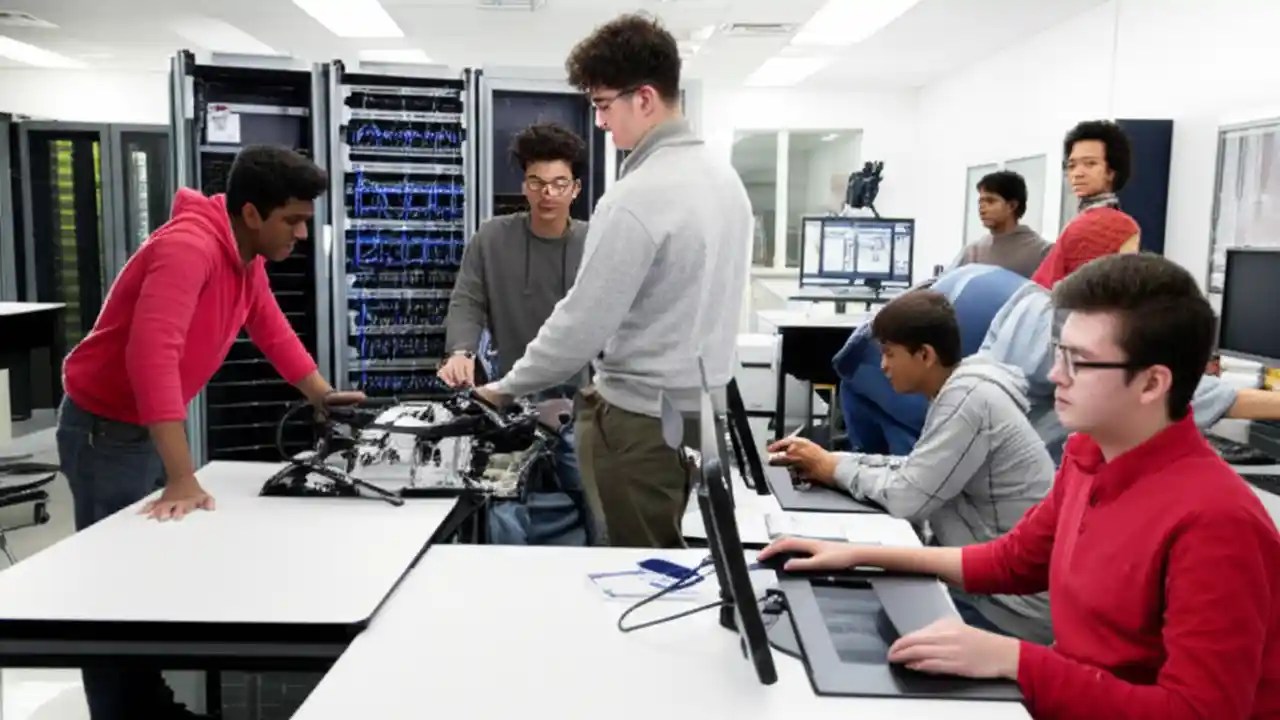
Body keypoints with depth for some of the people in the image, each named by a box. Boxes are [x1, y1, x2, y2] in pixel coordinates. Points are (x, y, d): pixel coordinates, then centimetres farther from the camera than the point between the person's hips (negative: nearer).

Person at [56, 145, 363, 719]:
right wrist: (182, 478, -42)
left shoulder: (249, 256, 1)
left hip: (155, 425, 8)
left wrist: (323, 395, 9)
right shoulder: (188, 247, -29)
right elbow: (152, 355, -38)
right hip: (106, 429, -8)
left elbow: (272, 329, 14)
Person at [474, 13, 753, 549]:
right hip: (701, 403, 8)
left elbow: (582, 322, -19)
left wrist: (508, 387, -4)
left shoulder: (635, 198, -21)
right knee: (667, 556, 20)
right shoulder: (724, 175, 6)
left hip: (640, 416, -8)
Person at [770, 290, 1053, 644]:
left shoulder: (968, 398, -22)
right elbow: (915, 472, 12)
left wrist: (835, 469, -7)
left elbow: (906, 498, -23)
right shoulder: (960, 389, 7)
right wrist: (829, 459, 3)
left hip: (1012, 608, -8)